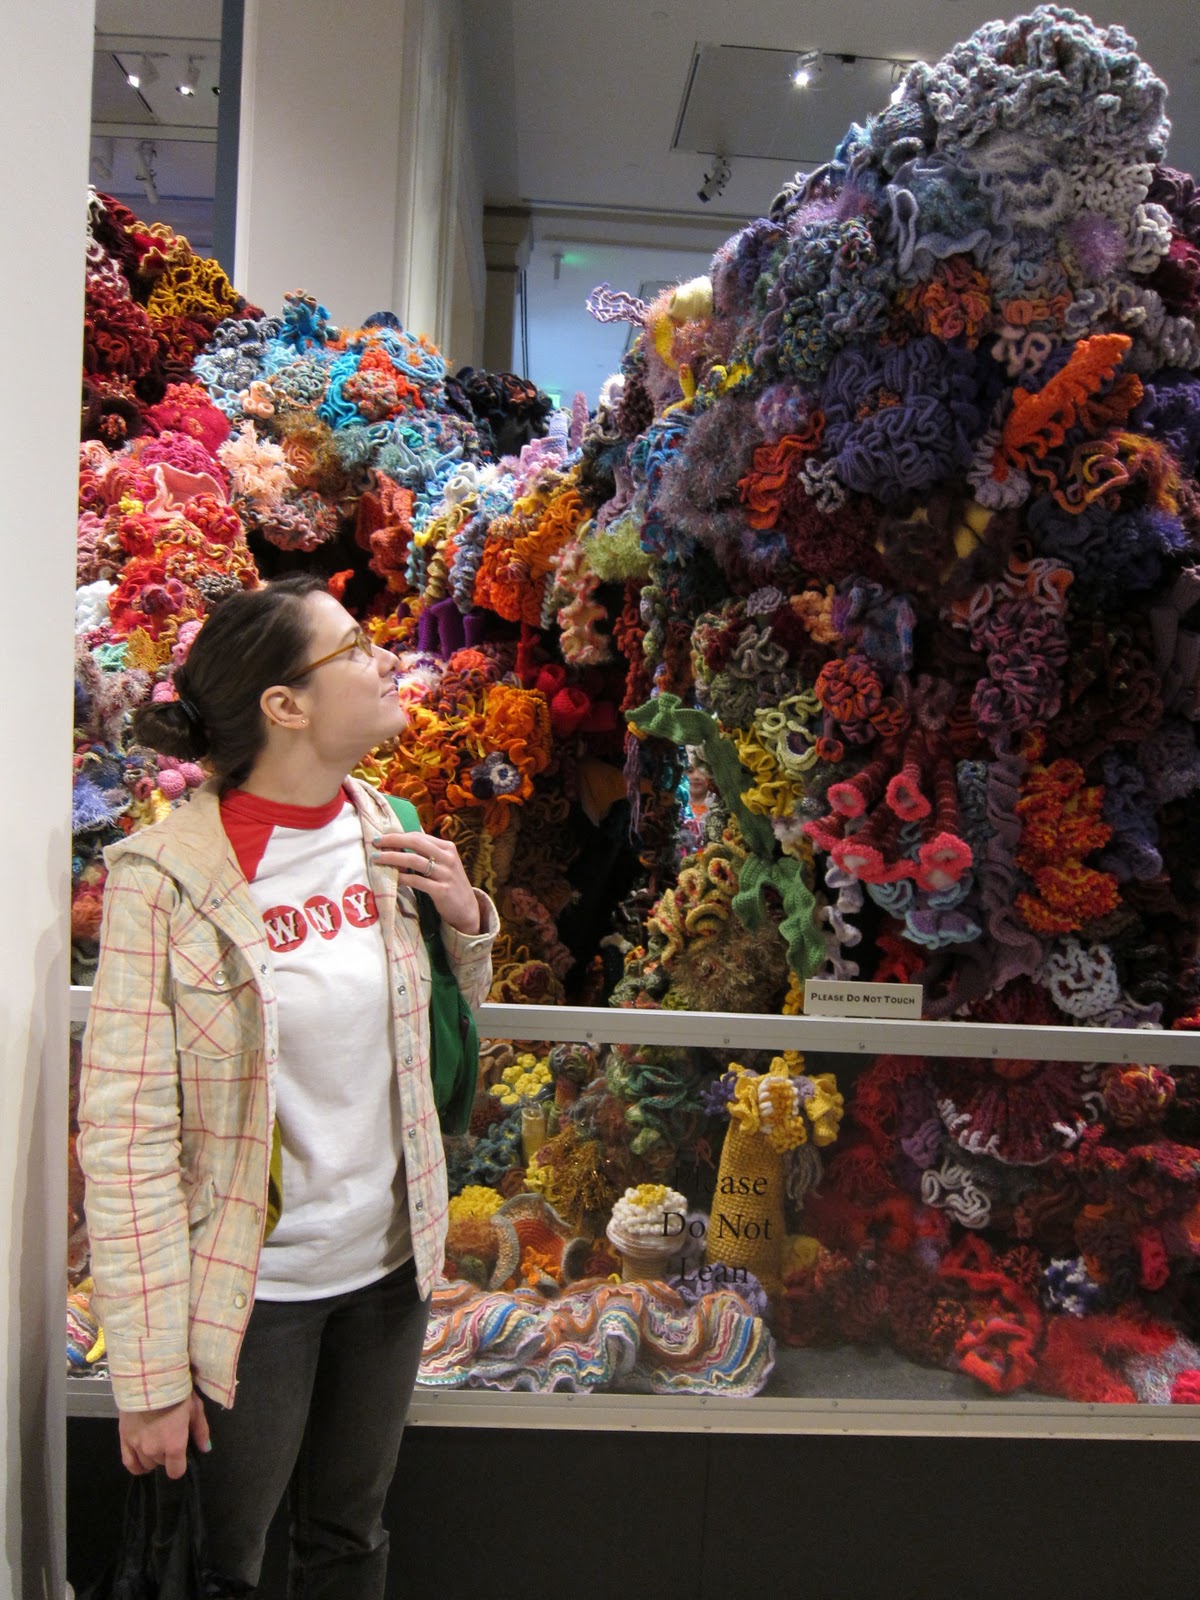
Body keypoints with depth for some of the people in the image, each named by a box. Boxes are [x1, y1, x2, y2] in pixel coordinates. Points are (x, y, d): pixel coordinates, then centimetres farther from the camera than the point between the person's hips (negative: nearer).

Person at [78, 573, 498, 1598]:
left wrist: (467, 919, -9)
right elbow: (126, 1141, -18)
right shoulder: (167, 877, -20)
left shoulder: (388, 834, -3)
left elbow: (449, 1029, 11)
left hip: (388, 1264, 5)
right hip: (249, 1290, -5)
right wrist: (150, 1375, -15)